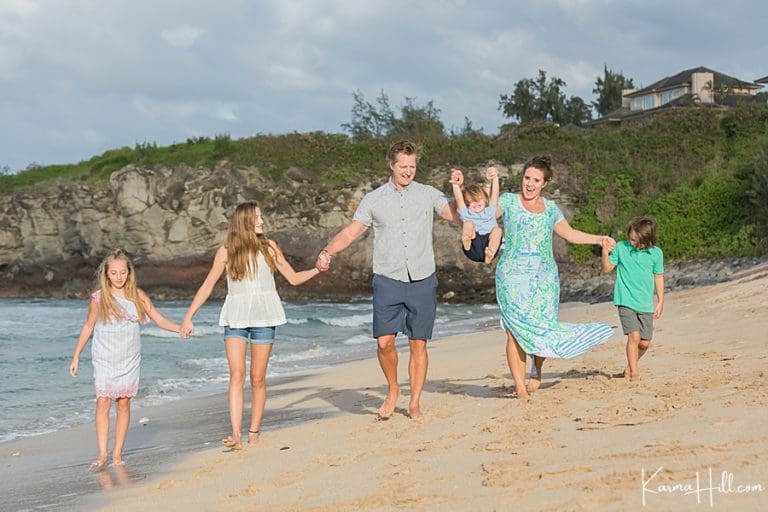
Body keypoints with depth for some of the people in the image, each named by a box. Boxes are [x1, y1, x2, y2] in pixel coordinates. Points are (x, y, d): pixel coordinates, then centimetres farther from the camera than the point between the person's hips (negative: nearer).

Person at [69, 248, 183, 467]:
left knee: (123, 403, 1)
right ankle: (102, 454, -6)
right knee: (103, 402, -9)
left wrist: (180, 328, -14)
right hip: (104, 359, -1)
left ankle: (118, 453, 6)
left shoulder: (138, 296, 1)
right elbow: (88, 328, 7)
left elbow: (160, 320, 4)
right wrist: (76, 357, 8)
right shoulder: (98, 298, -2)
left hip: (129, 359, 1)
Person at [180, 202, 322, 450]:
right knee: (237, 375, -12)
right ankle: (236, 434, -16)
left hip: (264, 318, 1)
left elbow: (293, 278, 10)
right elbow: (207, 286, 6)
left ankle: (254, 432, 12)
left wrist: (316, 270, -6)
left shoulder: (268, 247, 5)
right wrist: (188, 317, 3)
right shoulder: (226, 252, 2)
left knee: (258, 378, 2)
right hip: (236, 318, -1)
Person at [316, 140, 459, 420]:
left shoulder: (429, 194, 7)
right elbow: (350, 231, 4)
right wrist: (327, 251, -12)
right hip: (388, 281, 0)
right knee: (384, 341, -8)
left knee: (418, 344, 2)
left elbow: (458, 216, -2)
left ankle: (414, 403, 14)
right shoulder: (374, 199, 7)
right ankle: (393, 390, 17)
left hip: (422, 281, 0)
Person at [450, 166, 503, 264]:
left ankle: (489, 256, -41)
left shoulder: (490, 211, 19)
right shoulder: (466, 214, 13)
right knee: (469, 223, -17)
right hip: (473, 251, -2)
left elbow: (494, 194, 8)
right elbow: (458, 199, -2)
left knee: (497, 230, -22)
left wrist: (495, 179, -7)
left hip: (488, 244, 2)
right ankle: (466, 242, -47)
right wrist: (456, 185, -17)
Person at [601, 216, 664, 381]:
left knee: (645, 342, 4)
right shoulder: (621, 247, -3)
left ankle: (630, 366, 29)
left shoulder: (656, 253, 0)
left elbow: (659, 277, 9)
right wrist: (605, 252, -14)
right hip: (626, 301, -2)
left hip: (646, 305, 2)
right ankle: (634, 372, -6)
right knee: (634, 336, -17)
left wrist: (660, 302, 10)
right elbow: (607, 268, 3)